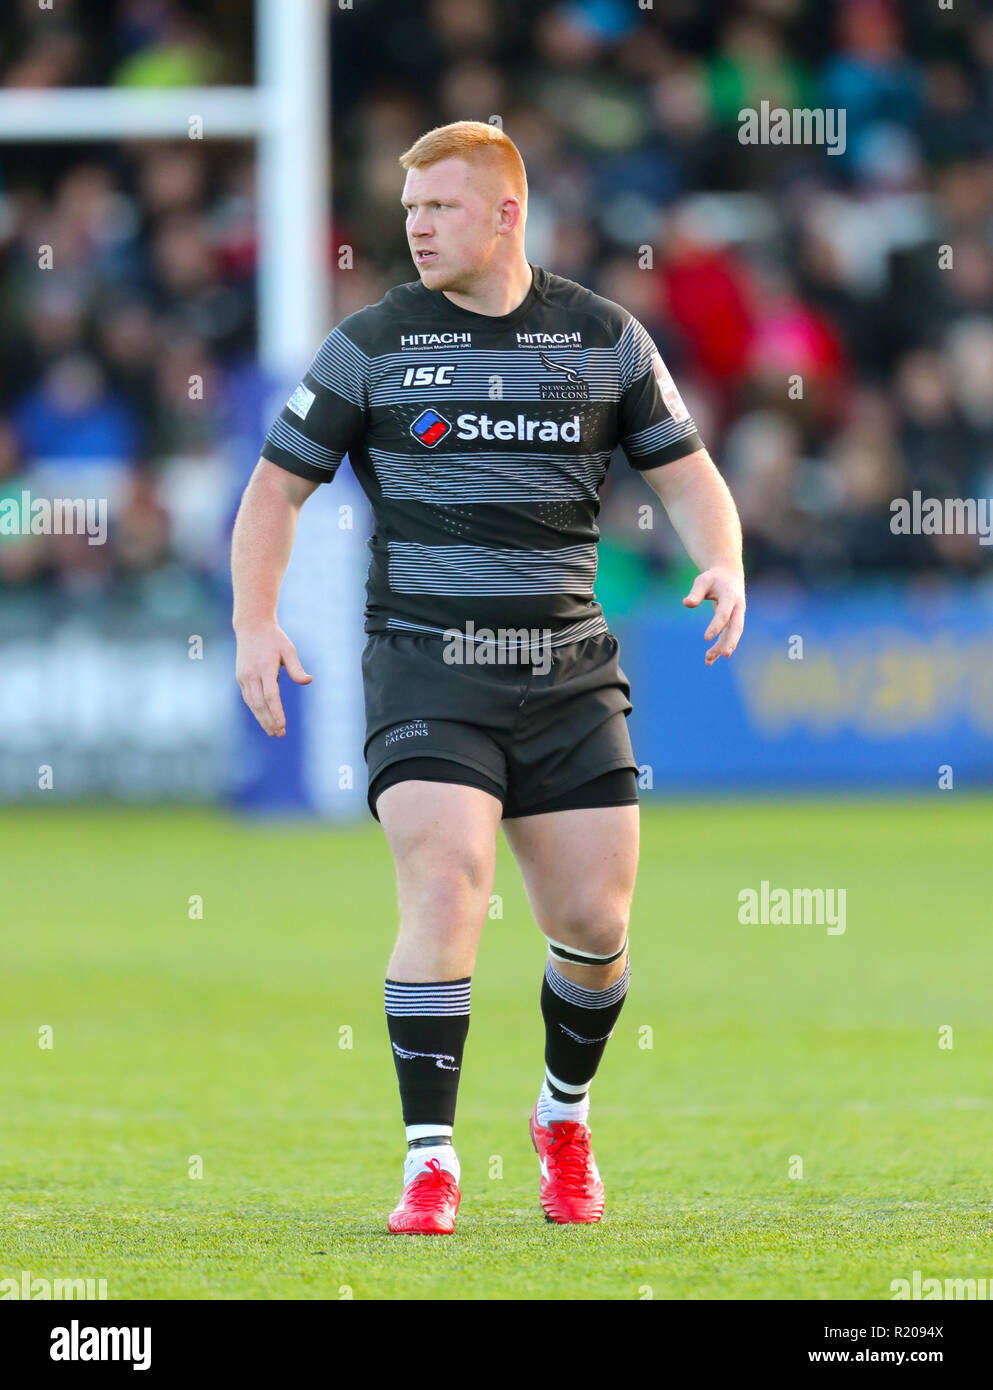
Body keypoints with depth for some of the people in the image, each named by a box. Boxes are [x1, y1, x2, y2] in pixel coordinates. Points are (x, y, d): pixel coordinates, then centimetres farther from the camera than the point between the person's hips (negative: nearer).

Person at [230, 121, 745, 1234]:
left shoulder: (605, 339, 7)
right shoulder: (370, 346, 2)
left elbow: (686, 472, 12)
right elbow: (276, 485, 6)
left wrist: (723, 561, -8)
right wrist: (254, 621, -8)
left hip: (569, 672, 2)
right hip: (424, 669, -2)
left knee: (594, 925, 3)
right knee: (446, 895, -19)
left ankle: (565, 1119, 31)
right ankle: (430, 1164, -13)